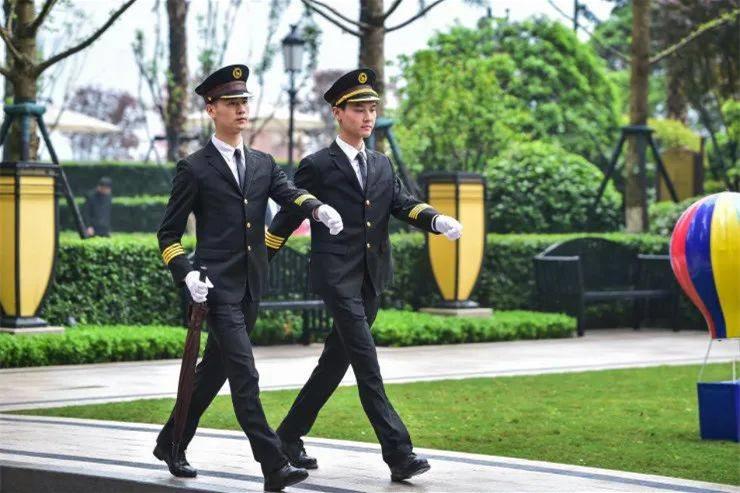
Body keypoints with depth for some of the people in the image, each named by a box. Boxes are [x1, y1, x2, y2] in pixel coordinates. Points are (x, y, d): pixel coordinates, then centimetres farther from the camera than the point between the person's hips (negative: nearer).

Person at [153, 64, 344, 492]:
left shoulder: (263, 164, 15)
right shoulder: (195, 169, 0)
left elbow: (290, 194, -4)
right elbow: (168, 234, 2)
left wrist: (319, 208, -25)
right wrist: (186, 273, -13)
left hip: (251, 287, 6)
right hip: (217, 286, -6)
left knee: (215, 370, 15)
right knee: (244, 376, -13)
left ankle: (171, 443, 32)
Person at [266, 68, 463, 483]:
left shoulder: (382, 166, 17)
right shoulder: (317, 167, -1)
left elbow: (404, 204, 3)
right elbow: (287, 219, 3)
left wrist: (437, 220, -18)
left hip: (372, 280, 6)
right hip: (338, 278, -6)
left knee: (336, 362, 12)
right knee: (368, 367, -12)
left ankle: (290, 437, 26)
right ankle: (399, 455, -16)